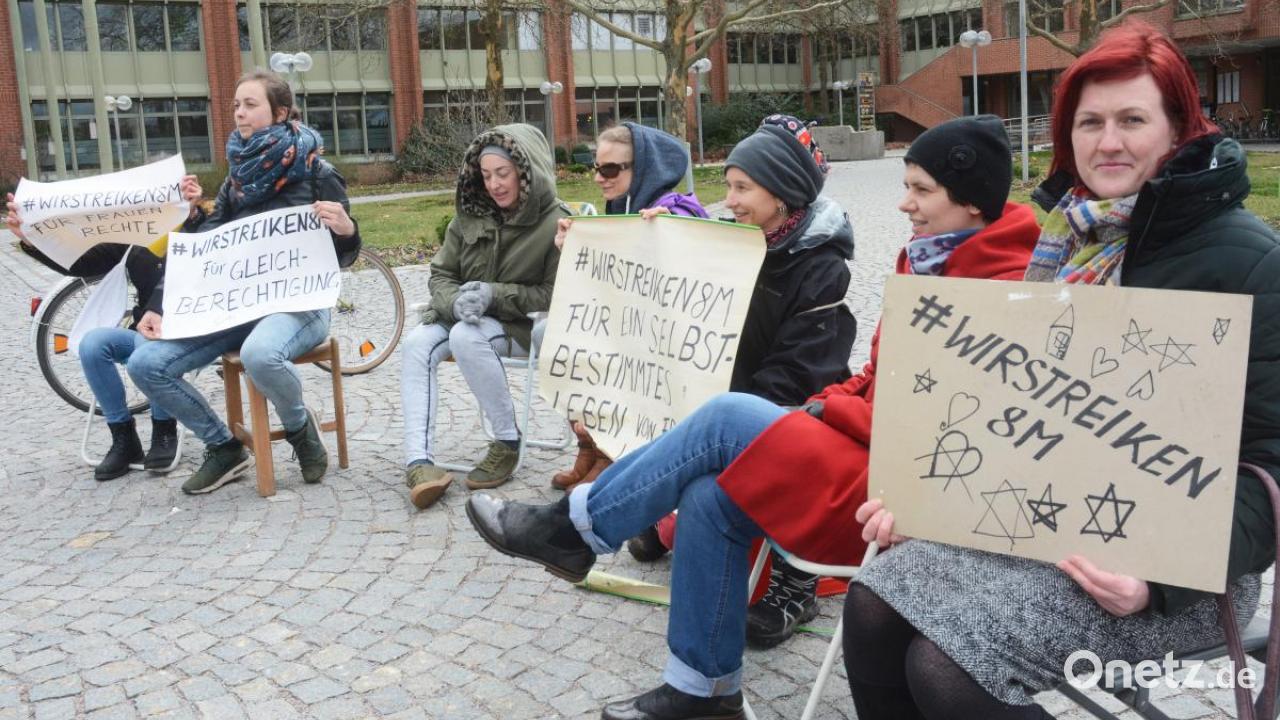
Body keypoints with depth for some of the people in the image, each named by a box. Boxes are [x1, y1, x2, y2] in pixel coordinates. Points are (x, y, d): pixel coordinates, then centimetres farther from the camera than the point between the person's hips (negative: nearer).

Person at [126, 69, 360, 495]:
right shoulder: (239, 175, 14)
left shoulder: (315, 174, -3)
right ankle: (224, 448, 7)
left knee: (259, 355, -40)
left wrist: (346, 231, -26)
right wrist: (195, 212, -4)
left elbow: (342, 257, -5)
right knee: (145, 364, -10)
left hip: (298, 304, -6)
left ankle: (301, 428, -7)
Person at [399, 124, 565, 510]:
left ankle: (508, 443, -18)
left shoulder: (556, 224, -10)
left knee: (467, 337, -35)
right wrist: (456, 301, -16)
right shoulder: (470, 215, 6)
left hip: (522, 325, -5)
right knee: (417, 343, -24)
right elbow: (441, 273, 8)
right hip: (463, 315, 6)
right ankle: (419, 461, -33)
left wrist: (494, 295, -23)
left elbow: (554, 296, -12)